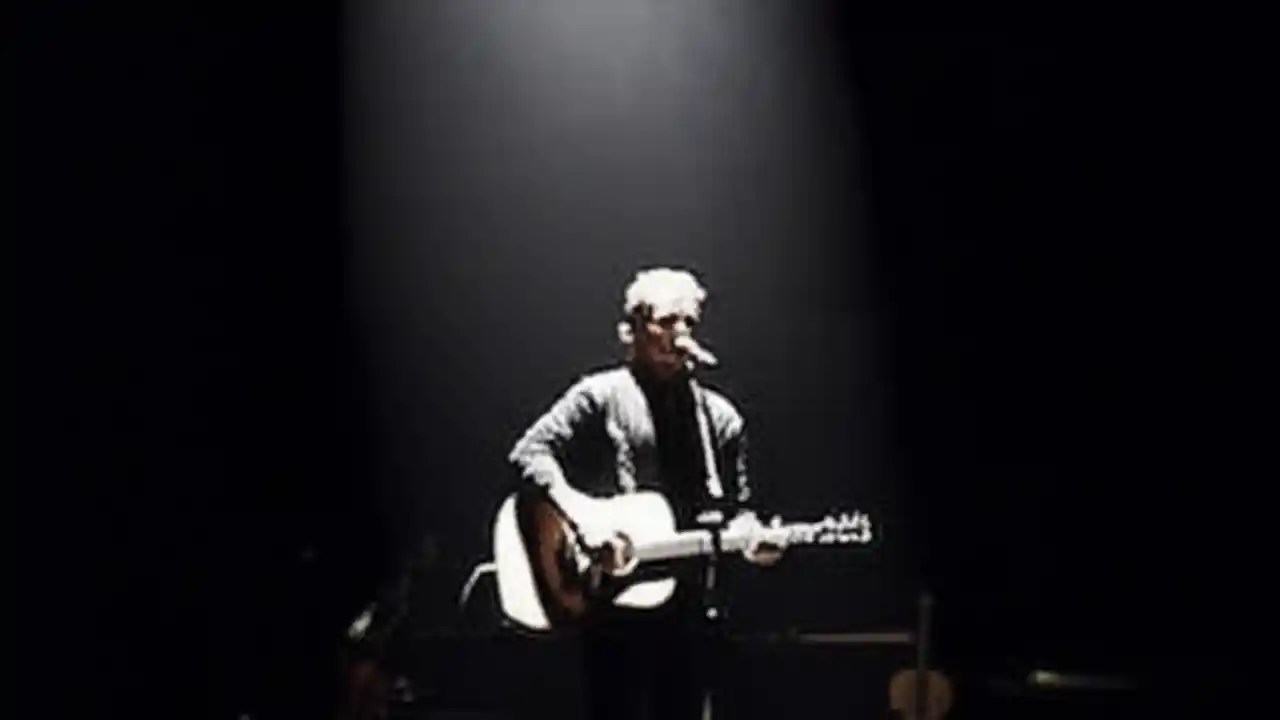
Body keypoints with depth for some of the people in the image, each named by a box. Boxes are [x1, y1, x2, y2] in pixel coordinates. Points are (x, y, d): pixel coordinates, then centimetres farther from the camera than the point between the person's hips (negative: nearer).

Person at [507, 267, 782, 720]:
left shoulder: (719, 417, 11)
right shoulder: (601, 397, -2)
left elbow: (735, 506, 16)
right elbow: (529, 451, -9)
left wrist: (752, 538, -6)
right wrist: (581, 515, -21)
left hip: (691, 604, 5)